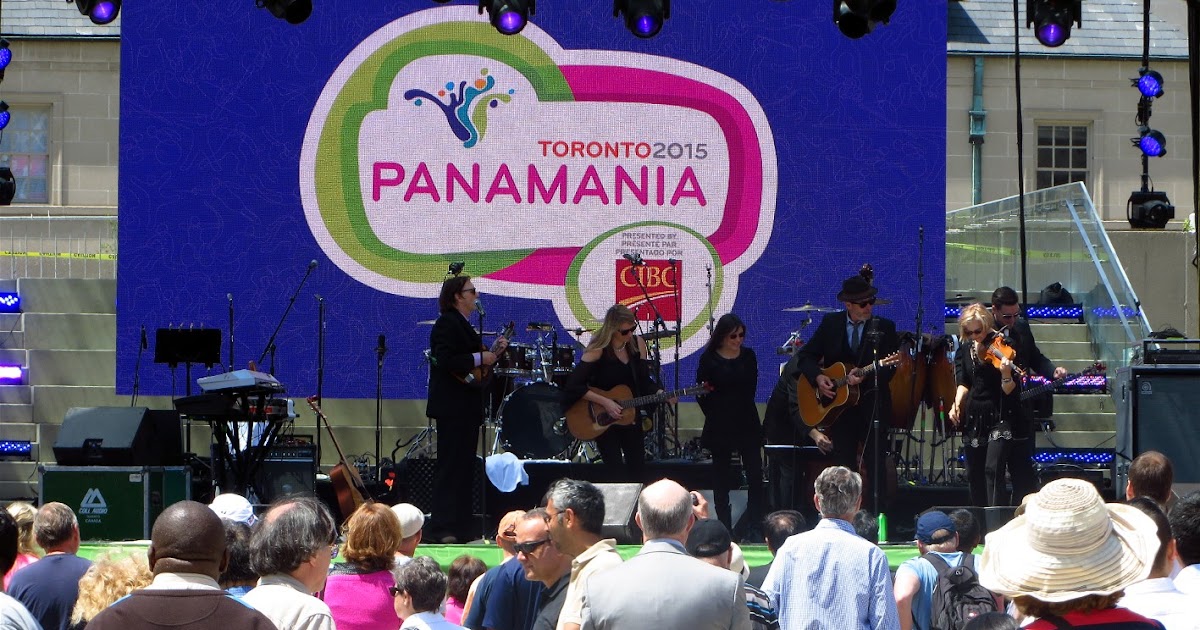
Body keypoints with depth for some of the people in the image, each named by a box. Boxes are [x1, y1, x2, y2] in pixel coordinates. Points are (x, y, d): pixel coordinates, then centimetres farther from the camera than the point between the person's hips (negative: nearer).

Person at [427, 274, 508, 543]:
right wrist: (479, 358, -19)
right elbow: (446, 361, -24)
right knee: (451, 465, -10)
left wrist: (494, 350, 12)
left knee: (464, 465, 11)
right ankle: (444, 528, -9)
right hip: (452, 407, -10)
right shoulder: (447, 324, -13)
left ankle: (461, 525, 16)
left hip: (466, 407, 10)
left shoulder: (462, 324, 19)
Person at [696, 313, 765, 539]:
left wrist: (743, 410, 6)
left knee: (755, 474, -6)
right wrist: (715, 416, -1)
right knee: (721, 476, 3)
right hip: (720, 425, -2)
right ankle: (725, 527, 9)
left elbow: (751, 388, 12)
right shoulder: (709, 359, -3)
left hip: (747, 422, 2)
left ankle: (754, 524, -1)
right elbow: (702, 394, 0)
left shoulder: (748, 356, 6)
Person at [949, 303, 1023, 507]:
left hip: (999, 417, -5)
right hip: (973, 418, 6)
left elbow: (1009, 391, -14)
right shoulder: (964, 350, 5)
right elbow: (963, 383, 4)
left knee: (993, 469, -18)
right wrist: (957, 404, -15)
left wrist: (1006, 375, -35)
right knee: (974, 474, 10)